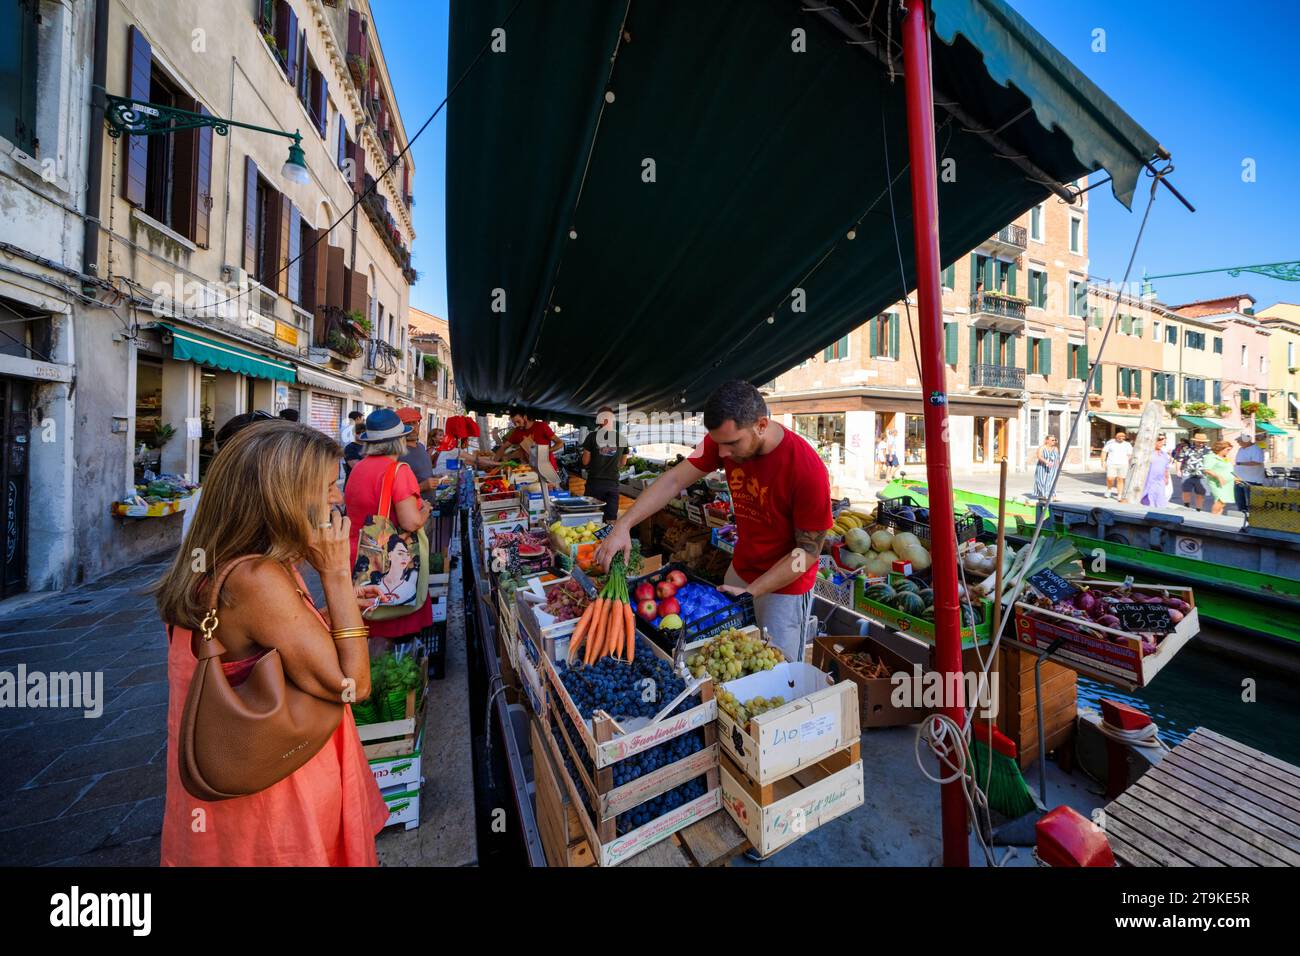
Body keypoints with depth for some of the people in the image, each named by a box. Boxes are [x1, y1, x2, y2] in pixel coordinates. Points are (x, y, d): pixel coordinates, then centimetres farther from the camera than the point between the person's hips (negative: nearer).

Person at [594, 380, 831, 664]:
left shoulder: (808, 470, -29)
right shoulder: (725, 438, -15)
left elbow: (808, 551, -20)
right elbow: (675, 479, -14)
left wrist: (750, 592, -23)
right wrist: (623, 525, -23)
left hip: (785, 583, -4)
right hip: (740, 568, 5)